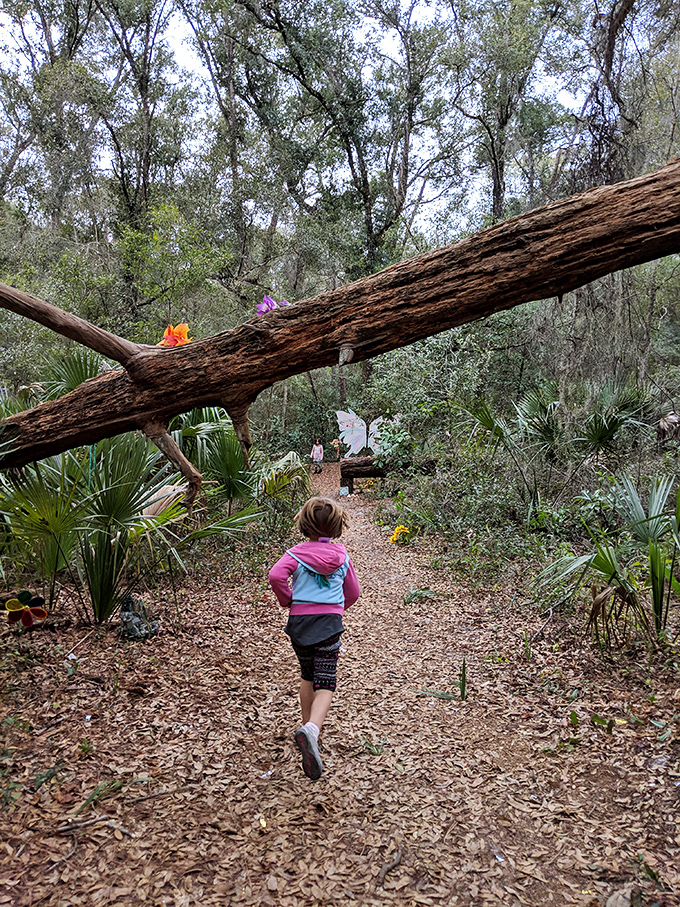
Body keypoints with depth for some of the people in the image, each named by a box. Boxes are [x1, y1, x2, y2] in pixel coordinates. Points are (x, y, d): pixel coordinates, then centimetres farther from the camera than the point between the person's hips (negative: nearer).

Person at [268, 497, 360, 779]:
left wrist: (288, 601, -1)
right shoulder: (341, 556, 6)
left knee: (307, 677, 23)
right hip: (329, 623, -1)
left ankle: (308, 727, 31)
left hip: (299, 621, 1)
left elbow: (276, 576, -18)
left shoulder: (296, 553, -1)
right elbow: (353, 592, 15)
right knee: (325, 684, -6)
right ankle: (312, 729, -31)